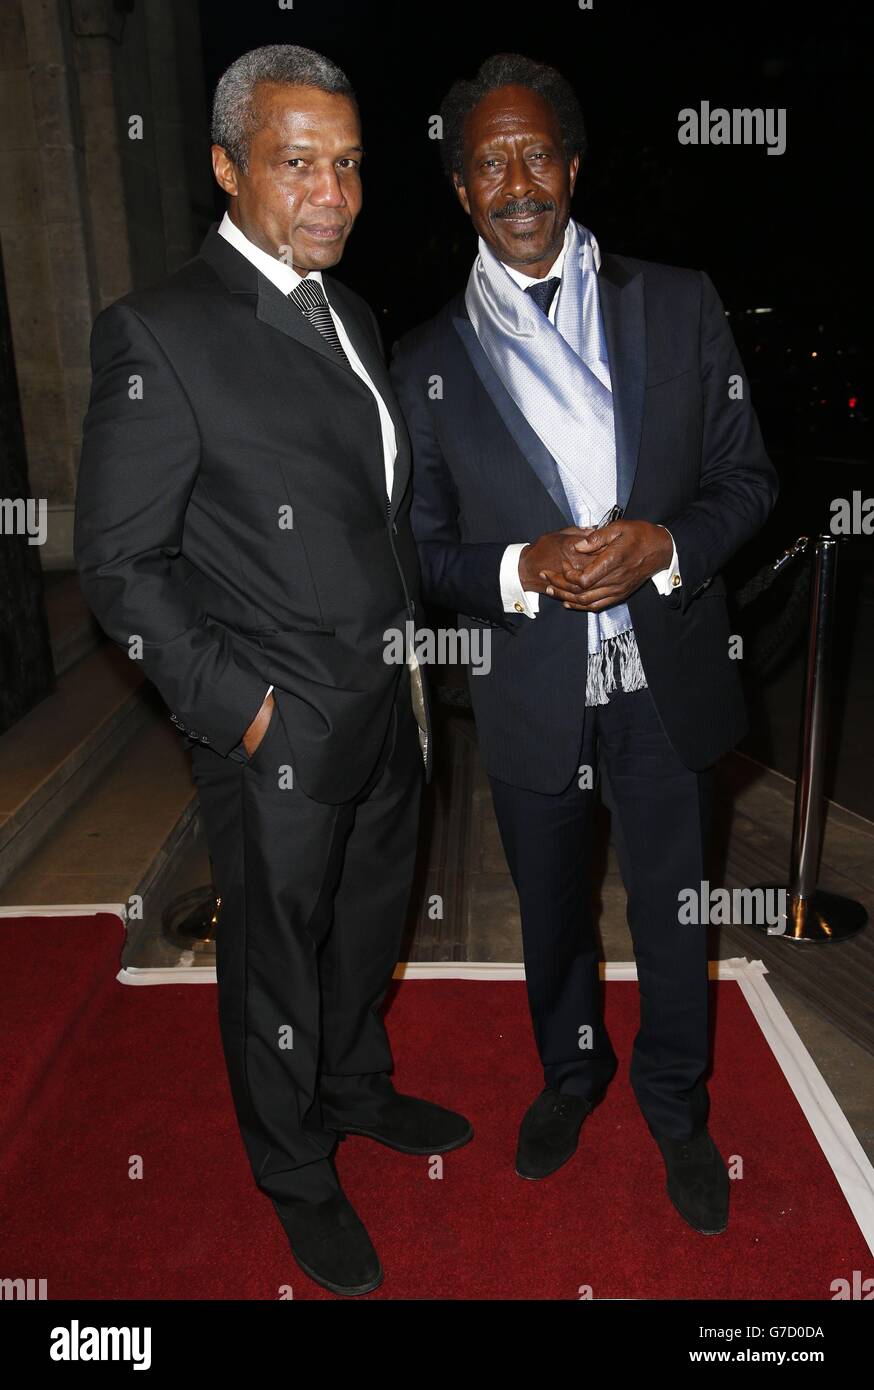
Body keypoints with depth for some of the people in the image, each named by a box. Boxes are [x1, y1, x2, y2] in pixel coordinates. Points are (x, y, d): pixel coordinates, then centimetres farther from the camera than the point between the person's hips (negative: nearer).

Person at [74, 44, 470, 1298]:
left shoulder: (353, 317, 10)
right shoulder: (159, 333, -15)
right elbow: (119, 562, -15)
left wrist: (414, 659, 11)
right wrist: (233, 707, -16)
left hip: (388, 712, 7)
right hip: (278, 734, -7)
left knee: (369, 926, 24)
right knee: (279, 965, 13)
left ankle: (358, 1089, 51)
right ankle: (300, 1178, 38)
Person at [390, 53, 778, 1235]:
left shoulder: (679, 305, -1)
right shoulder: (429, 362, -2)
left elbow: (747, 475, 1)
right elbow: (425, 552, 0)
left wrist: (663, 544, -19)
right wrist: (525, 570, -20)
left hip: (666, 683, 0)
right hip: (530, 698, 0)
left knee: (673, 914, 16)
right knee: (551, 913, 20)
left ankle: (676, 1105, 44)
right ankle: (571, 1070, 50)